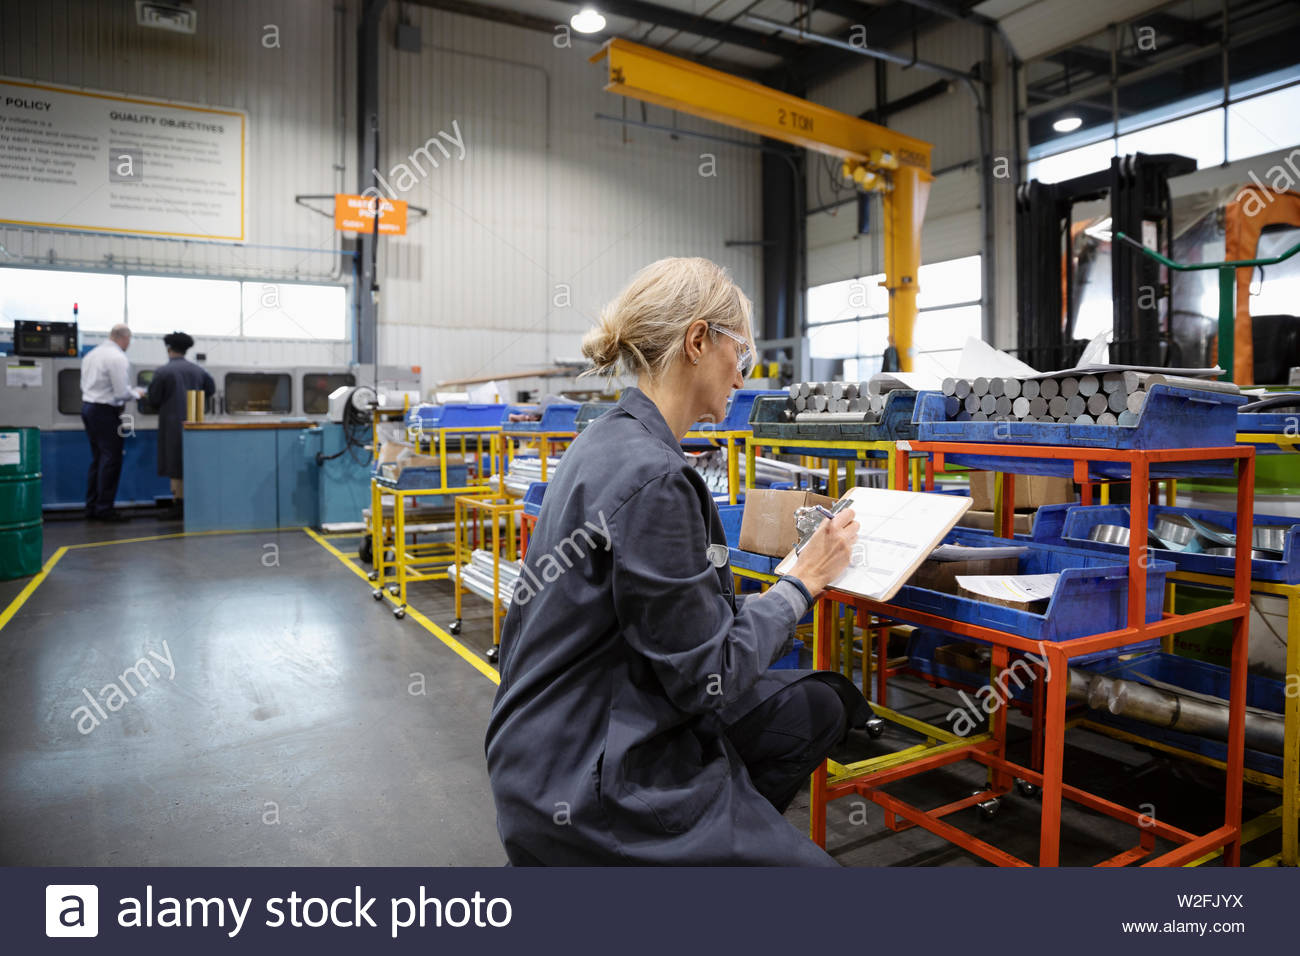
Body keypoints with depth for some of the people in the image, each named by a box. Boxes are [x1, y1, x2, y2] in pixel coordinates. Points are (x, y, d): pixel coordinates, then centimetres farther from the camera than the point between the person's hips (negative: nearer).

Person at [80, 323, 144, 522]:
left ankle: (92, 507, 17)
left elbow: (85, 384, 17)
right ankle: (104, 509, -1)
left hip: (87, 406, 9)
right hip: (106, 412, -9)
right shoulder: (118, 358, -14)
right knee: (111, 460, -3)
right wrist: (137, 393, 3)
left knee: (97, 459, 14)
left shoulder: (91, 354, 12)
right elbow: (122, 392, -17)